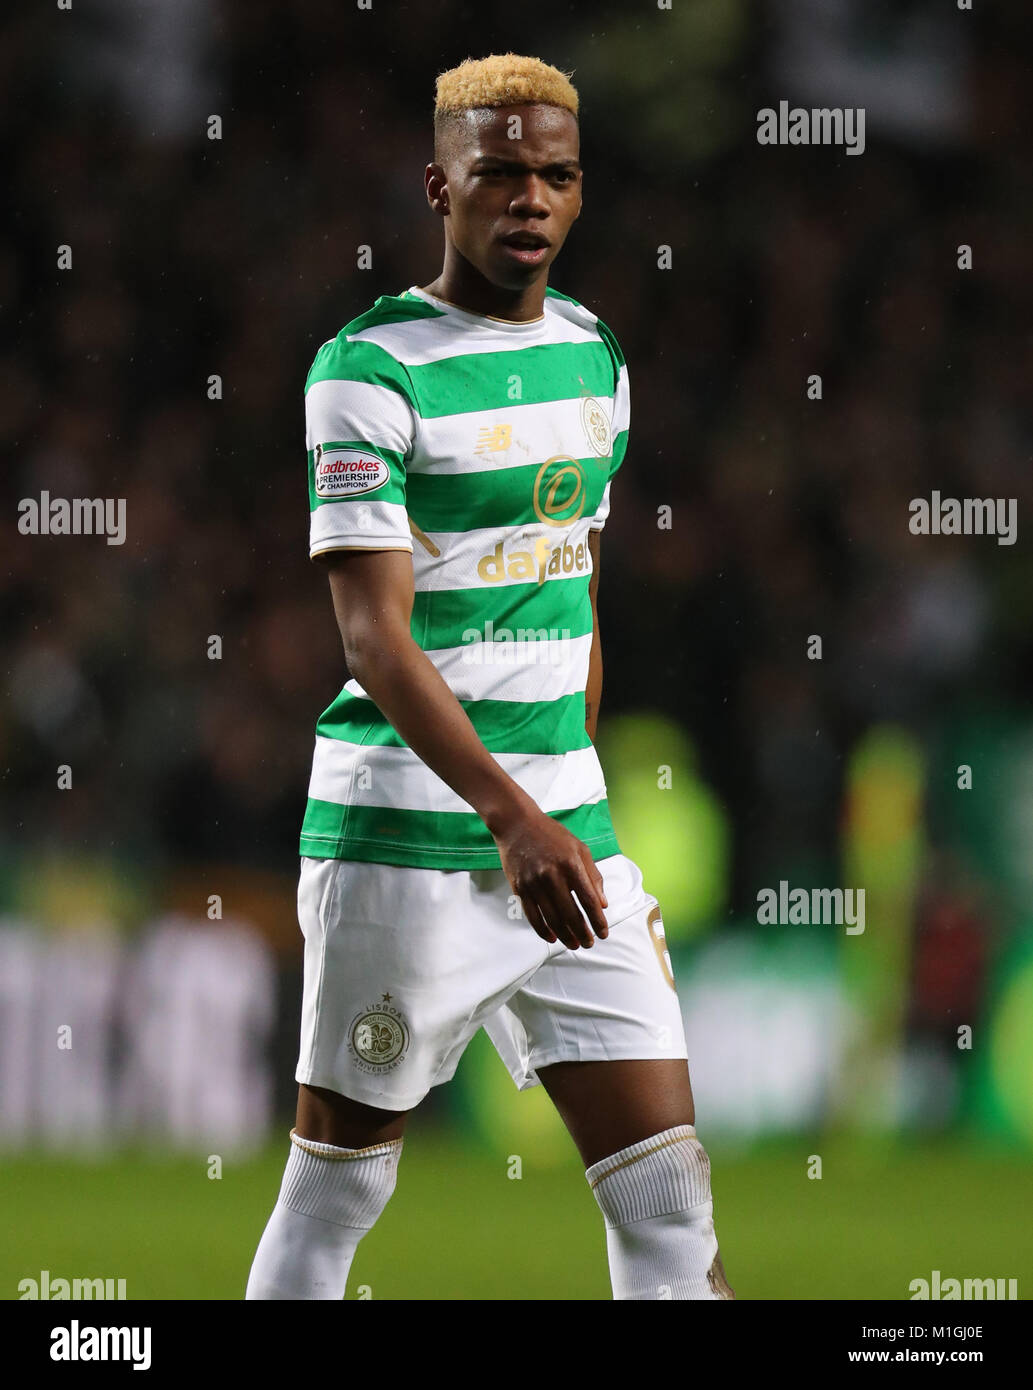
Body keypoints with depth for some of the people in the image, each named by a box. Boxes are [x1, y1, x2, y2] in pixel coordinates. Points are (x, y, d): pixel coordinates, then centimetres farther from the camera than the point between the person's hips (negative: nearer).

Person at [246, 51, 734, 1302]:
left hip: (566, 831, 6)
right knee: (335, 1197, 2)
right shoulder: (369, 373, -11)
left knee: (669, 1204, 0)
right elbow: (375, 640, -19)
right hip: (402, 841, -6)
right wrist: (511, 817, -30)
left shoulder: (592, 357, 11)